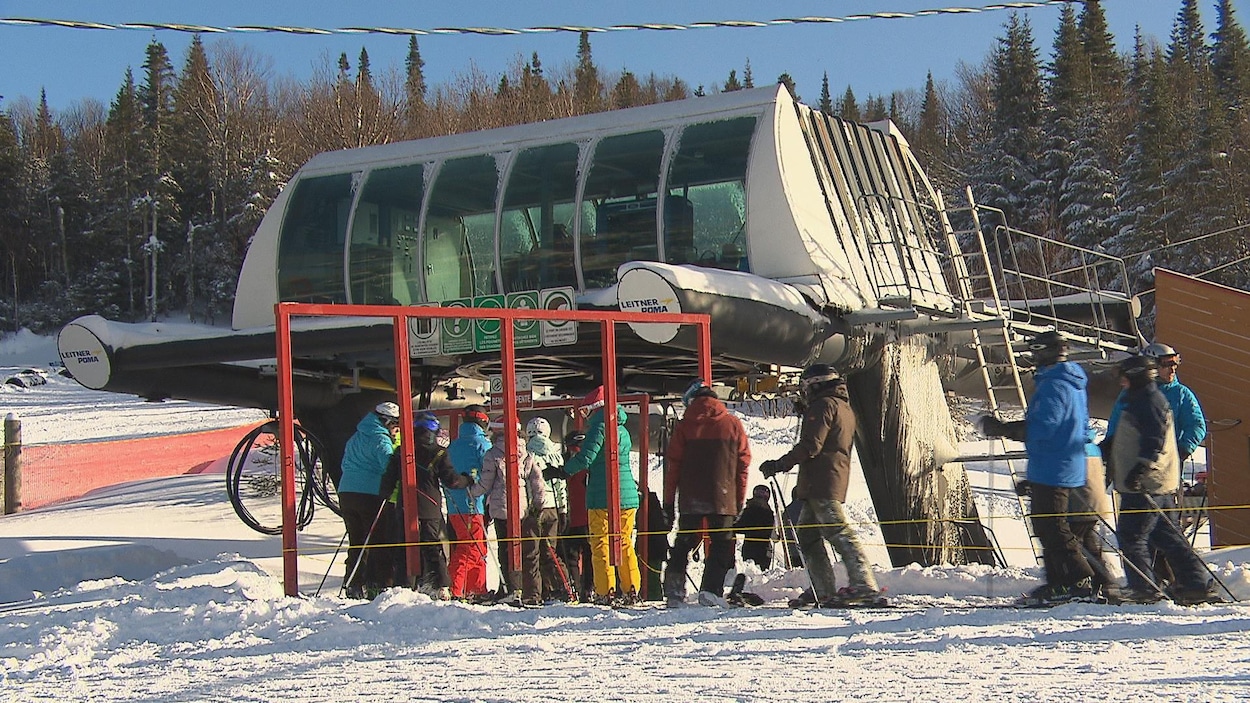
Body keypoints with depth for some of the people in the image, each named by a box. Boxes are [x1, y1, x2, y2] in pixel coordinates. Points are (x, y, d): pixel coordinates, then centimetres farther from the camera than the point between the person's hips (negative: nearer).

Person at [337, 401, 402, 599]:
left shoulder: (355, 438, 19)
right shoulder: (381, 440, -8)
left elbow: (345, 464, 27)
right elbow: (389, 466, -22)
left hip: (346, 493, 8)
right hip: (371, 495, -8)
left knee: (357, 543, 11)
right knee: (381, 544, -2)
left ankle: (354, 585, 9)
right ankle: (382, 584, -6)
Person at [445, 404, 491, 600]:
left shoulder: (452, 446, 13)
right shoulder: (482, 445, -6)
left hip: (454, 508, 6)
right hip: (475, 507, -6)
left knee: (459, 550, 13)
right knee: (477, 551, -4)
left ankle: (455, 590, 12)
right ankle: (476, 591, -8)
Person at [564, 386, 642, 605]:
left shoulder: (600, 427, -7)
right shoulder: (623, 430, 17)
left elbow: (586, 457, -16)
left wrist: (564, 470, -4)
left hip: (602, 497, -7)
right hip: (628, 494, 7)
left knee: (601, 544, -2)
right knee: (625, 543, 12)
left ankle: (606, 592, -5)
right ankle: (631, 590, 11)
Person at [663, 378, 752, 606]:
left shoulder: (684, 425, 1)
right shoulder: (733, 424, 3)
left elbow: (673, 465, 1)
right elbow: (743, 464, 4)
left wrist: (669, 498, 8)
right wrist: (740, 499, 10)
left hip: (691, 499, 1)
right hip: (723, 498, -1)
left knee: (684, 544, 11)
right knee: (721, 544, 4)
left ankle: (674, 591, 7)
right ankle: (710, 591, -7)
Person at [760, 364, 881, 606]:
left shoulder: (823, 405, -6)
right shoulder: (845, 408, 25)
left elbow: (811, 446, -16)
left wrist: (779, 465, -11)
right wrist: (803, 485, 31)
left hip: (820, 484, -10)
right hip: (836, 483, 10)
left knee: (838, 532, -15)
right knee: (808, 536, 13)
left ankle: (864, 584, -23)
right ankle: (823, 590, 11)